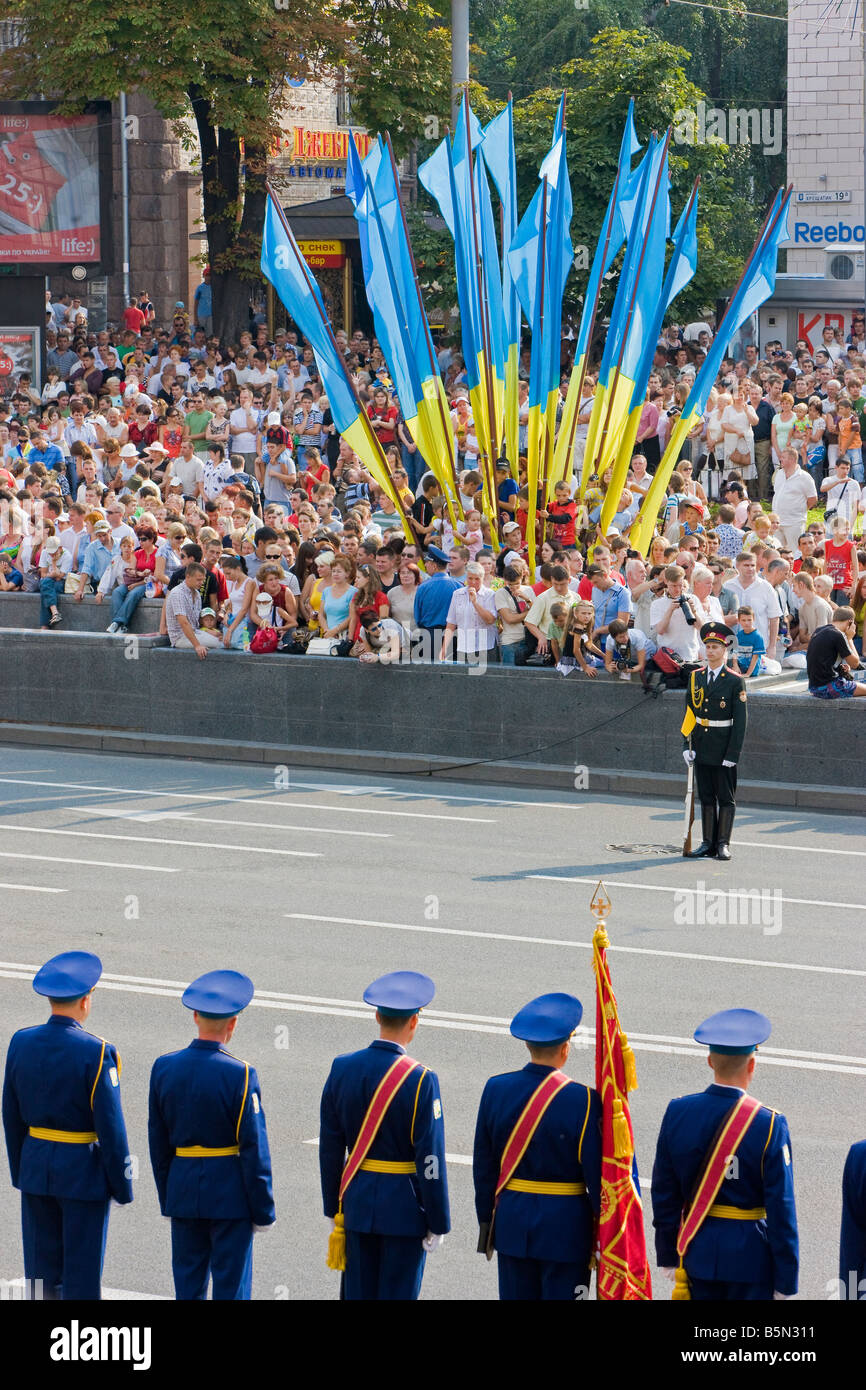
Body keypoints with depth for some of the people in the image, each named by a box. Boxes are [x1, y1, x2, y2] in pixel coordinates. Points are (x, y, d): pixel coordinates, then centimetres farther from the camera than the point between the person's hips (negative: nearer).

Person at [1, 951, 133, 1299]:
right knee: (82, 1273, 3)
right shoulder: (96, 1053, -17)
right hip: (83, 1172, -5)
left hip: (36, 1168, 5)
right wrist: (122, 1185, -5)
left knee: (41, 1270, 12)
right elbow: (110, 1126, -15)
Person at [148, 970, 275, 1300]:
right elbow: (254, 1149, -12)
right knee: (231, 1285, 2)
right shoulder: (240, 1075, -15)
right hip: (230, 1195, -5)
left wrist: (167, 1198, 16)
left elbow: (157, 1142, 7)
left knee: (188, 1284, 11)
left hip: (183, 1193, 5)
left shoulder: (164, 1067, 0)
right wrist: (263, 1210, -4)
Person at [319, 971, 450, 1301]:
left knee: (358, 1291, 11)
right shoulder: (420, 1079, -16)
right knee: (398, 1293, 2)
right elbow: (430, 1160, -14)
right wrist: (437, 1223, -6)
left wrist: (334, 1209, 14)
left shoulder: (342, 1069, -1)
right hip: (405, 1211, -4)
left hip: (357, 1203, 4)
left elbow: (330, 1149, 5)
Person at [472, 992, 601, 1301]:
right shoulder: (582, 1100, -16)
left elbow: (483, 1167, 5)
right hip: (565, 1229, -4)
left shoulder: (495, 1090, -3)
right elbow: (597, 1174, -11)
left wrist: (486, 1221, 15)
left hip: (512, 1225, 4)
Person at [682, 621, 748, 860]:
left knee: (726, 798, 0)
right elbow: (689, 714, 10)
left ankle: (723, 844, 2)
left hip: (723, 749, -5)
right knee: (706, 797, 9)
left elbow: (740, 721, -8)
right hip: (702, 748, 5)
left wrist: (733, 753, -13)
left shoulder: (734, 681, -6)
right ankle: (708, 843, 14)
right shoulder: (695, 677, 7)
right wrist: (687, 745, 2)